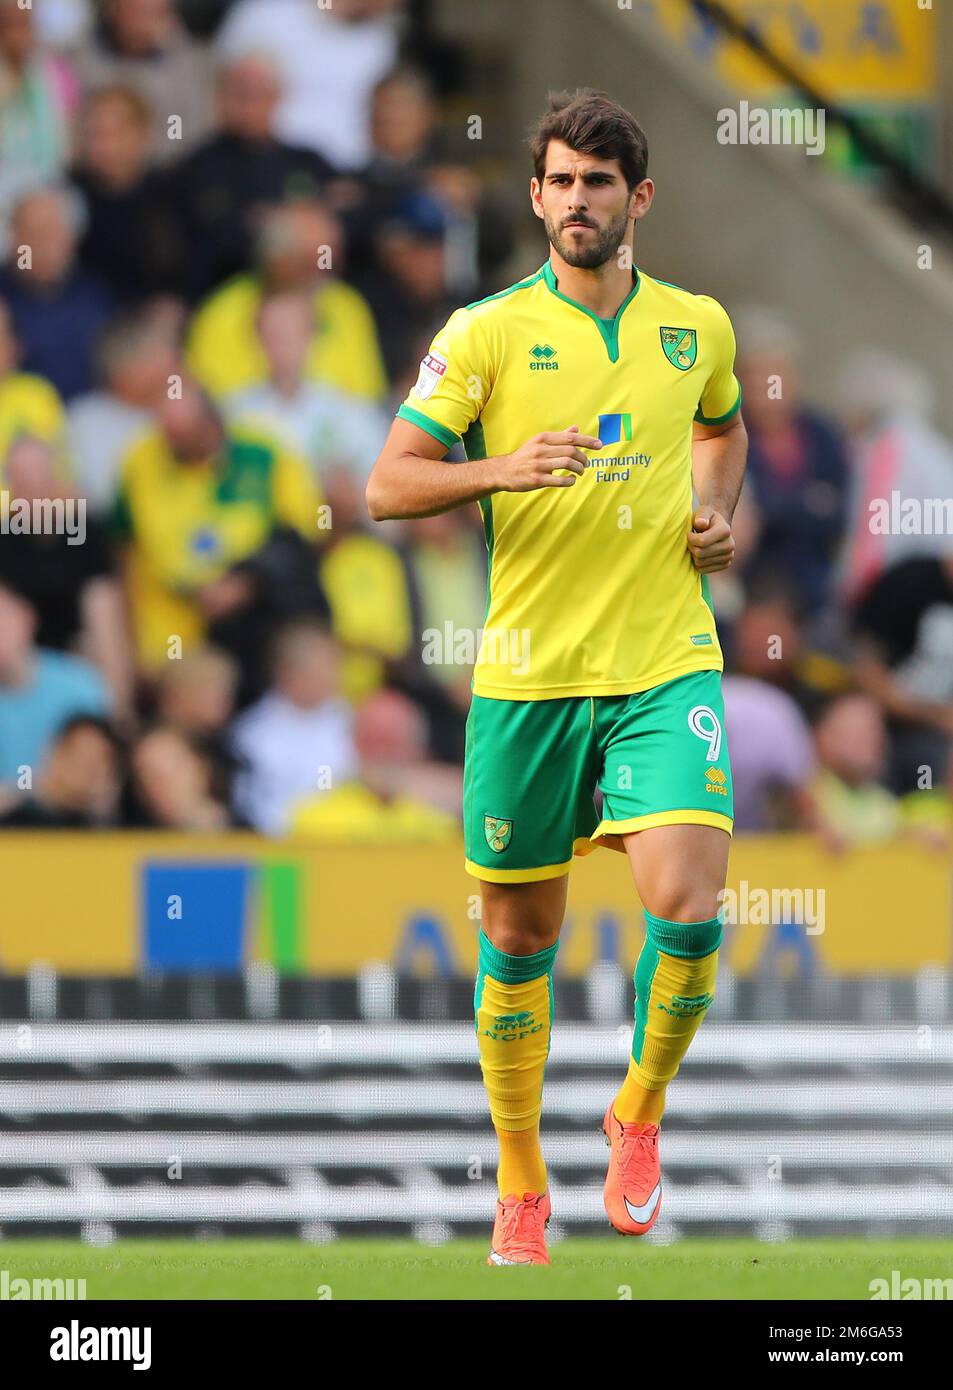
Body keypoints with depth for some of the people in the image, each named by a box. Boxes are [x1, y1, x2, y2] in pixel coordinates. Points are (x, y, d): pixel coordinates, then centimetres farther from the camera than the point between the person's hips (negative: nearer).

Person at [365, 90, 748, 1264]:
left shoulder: (696, 326, 6)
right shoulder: (488, 332, -3)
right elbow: (389, 482, -4)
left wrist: (718, 508, 8)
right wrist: (503, 470, -22)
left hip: (666, 666, 1)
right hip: (528, 671, -1)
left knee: (686, 905, -18)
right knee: (517, 937, 7)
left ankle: (640, 1112, 9)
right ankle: (520, 1186, 24)